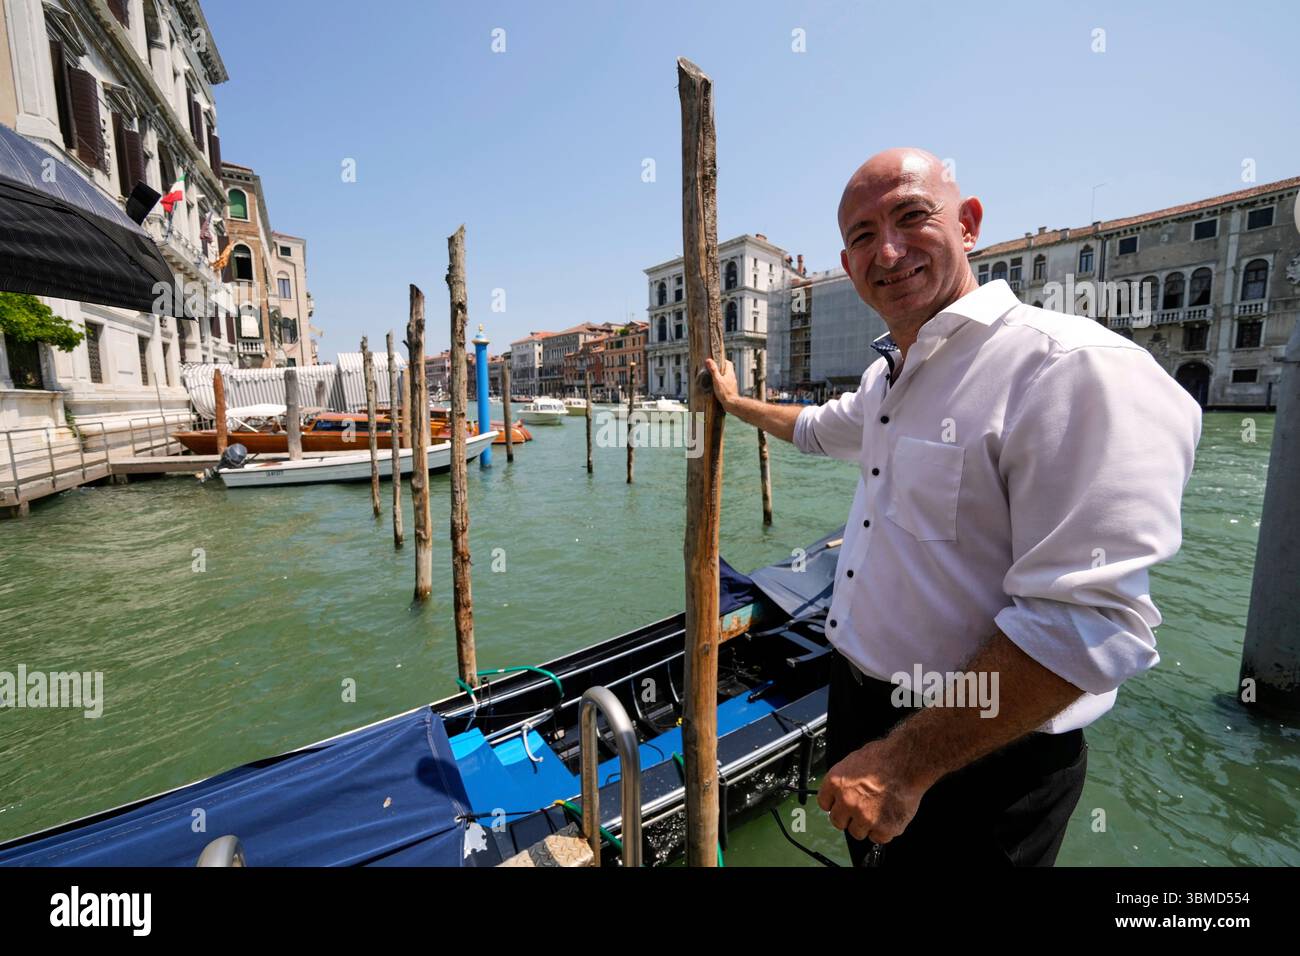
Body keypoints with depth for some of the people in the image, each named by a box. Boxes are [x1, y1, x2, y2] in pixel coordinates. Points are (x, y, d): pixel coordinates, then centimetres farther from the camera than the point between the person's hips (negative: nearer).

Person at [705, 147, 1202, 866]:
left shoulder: (1072, 367, -24)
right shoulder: (886, 376, 5)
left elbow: (1082, 623, -28)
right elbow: (818, 429, 26)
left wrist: (907, 765, -25)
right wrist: (735, 402, 34)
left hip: (976, 761, -8)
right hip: (859, 701, 8)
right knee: (868, 857, 29)